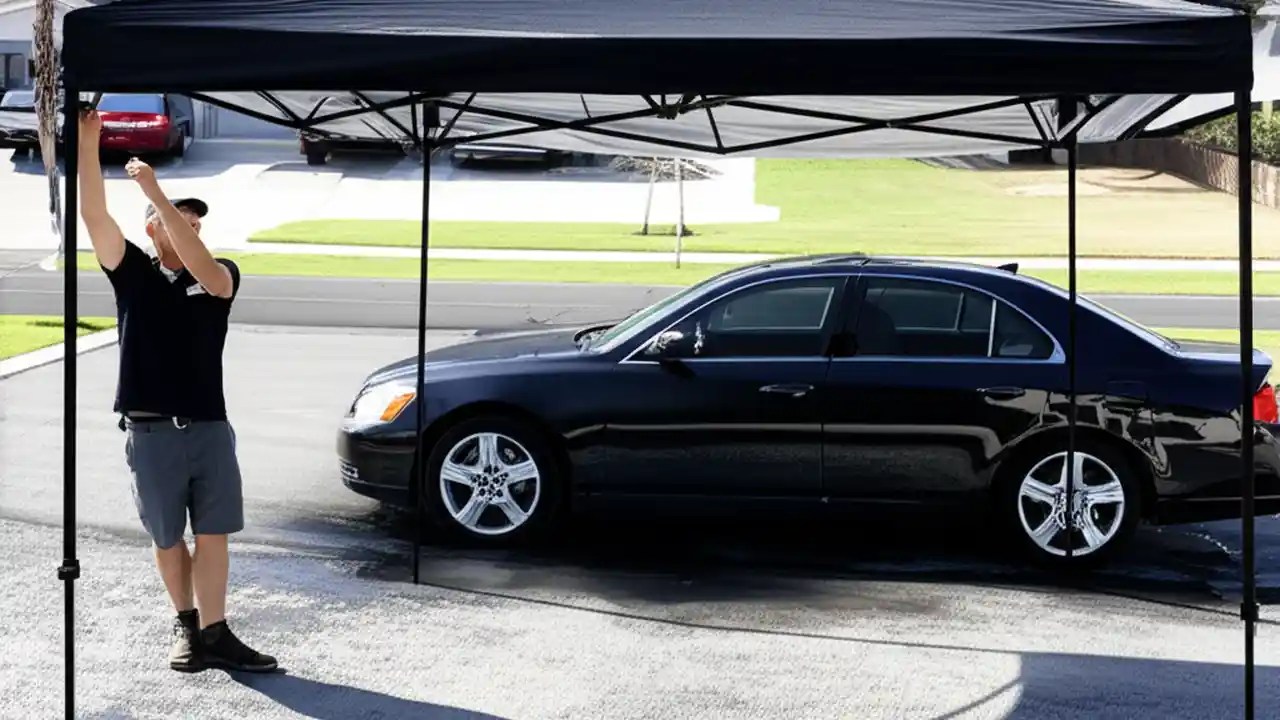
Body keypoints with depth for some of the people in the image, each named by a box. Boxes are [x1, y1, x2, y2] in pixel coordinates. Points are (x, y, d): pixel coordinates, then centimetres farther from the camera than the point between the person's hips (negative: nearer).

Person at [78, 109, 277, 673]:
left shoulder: (220, 277, 4)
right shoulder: (133, 273, 4)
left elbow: (206, 272, -20)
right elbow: (94, 216, -9)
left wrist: (154, 191, -24)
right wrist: (87, 143, -22)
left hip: (210, 428, 0)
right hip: (151, 432, 0)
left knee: (212, 535, -2)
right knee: (168, 539, 9)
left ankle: (214, 634, 1)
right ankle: (186, 625, 25)